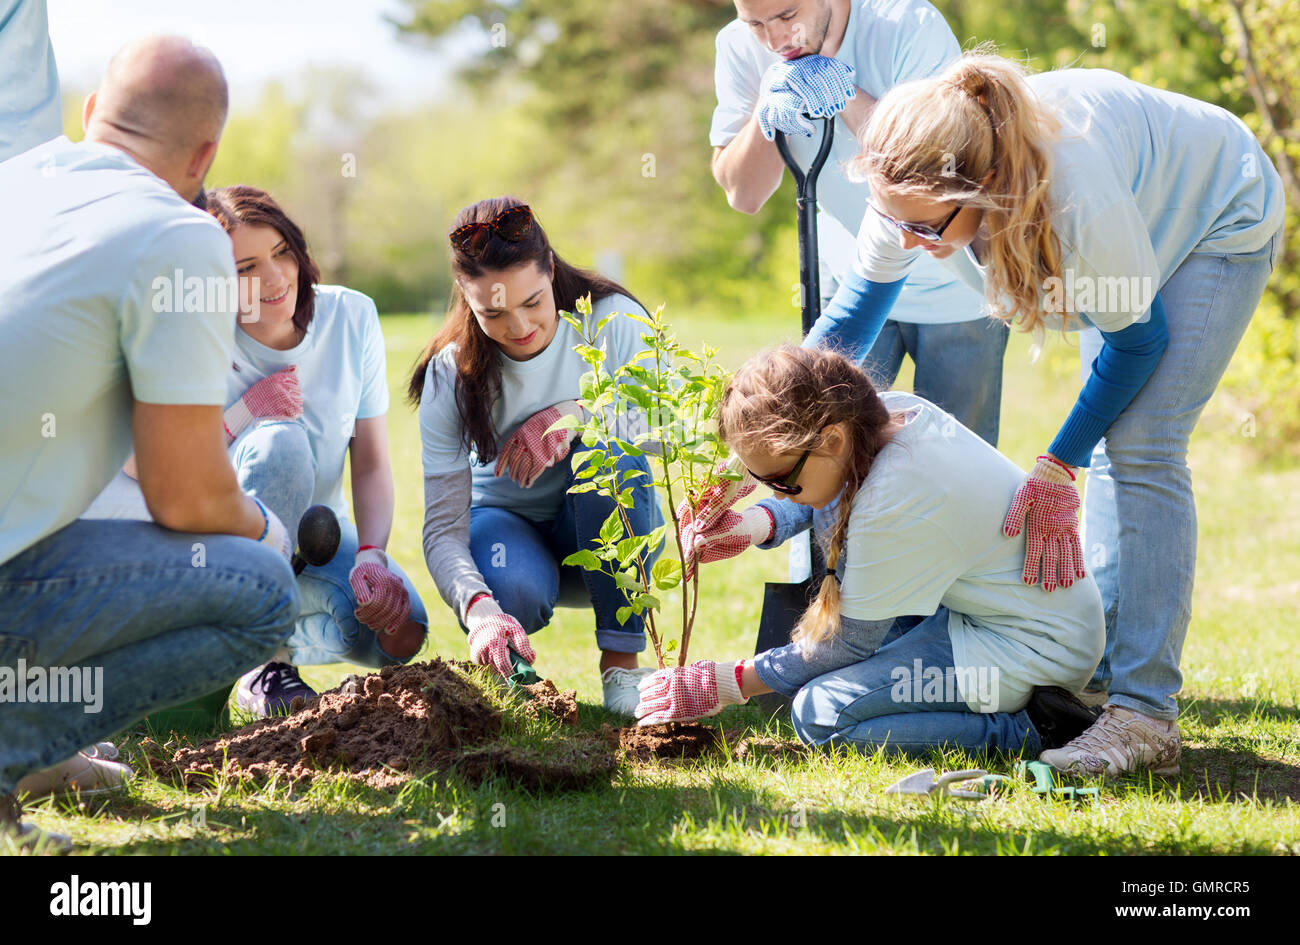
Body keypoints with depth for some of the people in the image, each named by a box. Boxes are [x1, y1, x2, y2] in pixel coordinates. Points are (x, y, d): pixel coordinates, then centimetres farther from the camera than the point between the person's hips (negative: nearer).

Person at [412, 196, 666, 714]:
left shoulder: (614, 320, -18)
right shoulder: (451, 376, -18)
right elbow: (443, 527, -22)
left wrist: (577, 415, -36)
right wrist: (480, 610, -42)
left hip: (610, 531, 1)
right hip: (505, 520, -1)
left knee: (610, 453, -34)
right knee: (512, 592, -37)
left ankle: (622, 660, -22)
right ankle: (498, 665, 2)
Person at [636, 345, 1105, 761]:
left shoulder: (895, 504, -29)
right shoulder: (894, 411, -5)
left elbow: (850, 644, -17)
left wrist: (728, 684, -10)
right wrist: (752, 525, -5)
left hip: (1030, 645, -10)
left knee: (820, 713, -17)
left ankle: (1027, 729, -15)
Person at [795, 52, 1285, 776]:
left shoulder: (1080, 199, -44)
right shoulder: (920, 187, -27)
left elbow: (1137, 335, -26)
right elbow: (865, 293, -8)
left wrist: (1059, 468, -20)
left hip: (1221, 221, -7)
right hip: (1144, 216, 7)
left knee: (1141, 448, -16)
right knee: (1110, 447, 7)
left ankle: (1146, 714, -18)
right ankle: (1104, 676, 15)